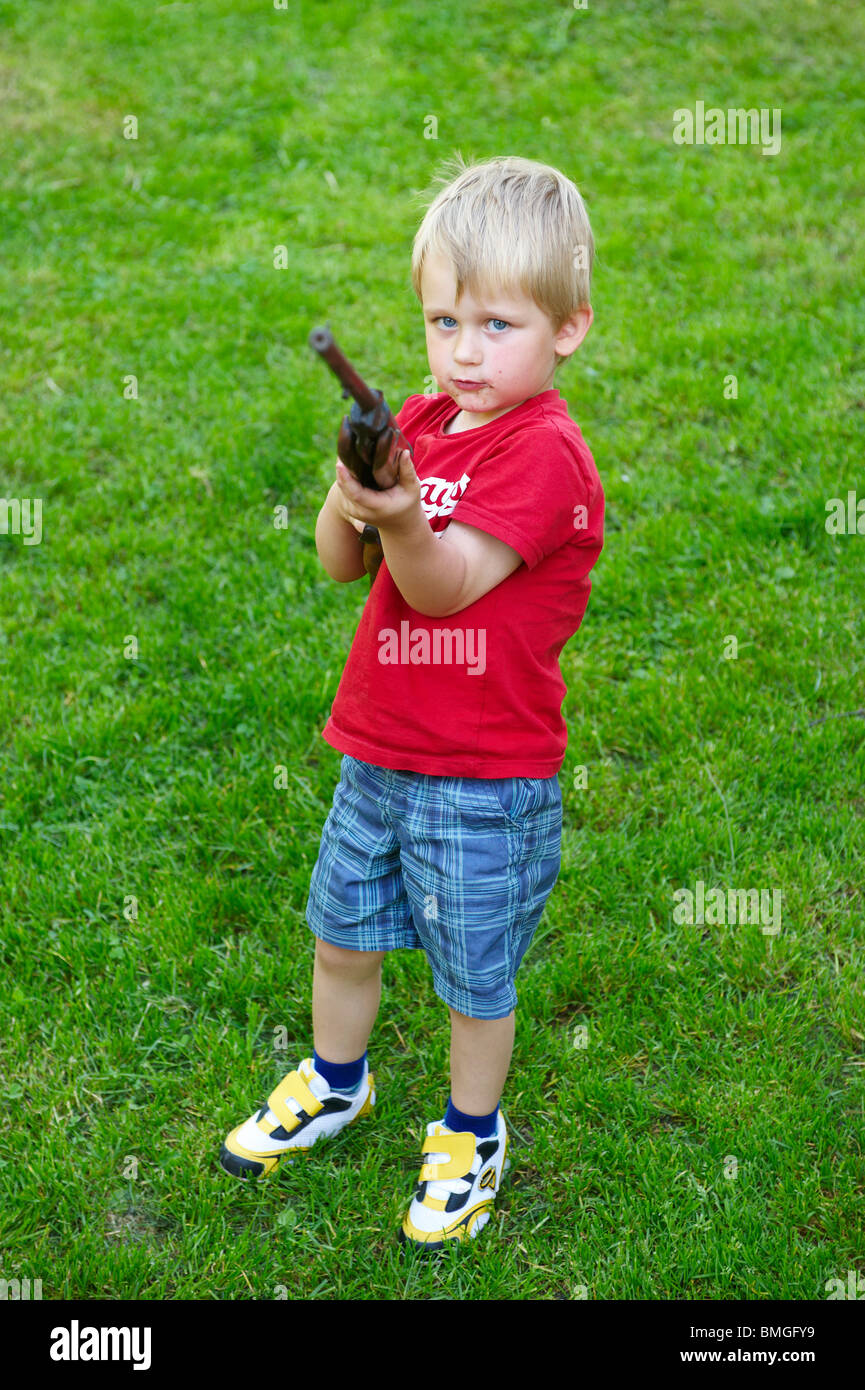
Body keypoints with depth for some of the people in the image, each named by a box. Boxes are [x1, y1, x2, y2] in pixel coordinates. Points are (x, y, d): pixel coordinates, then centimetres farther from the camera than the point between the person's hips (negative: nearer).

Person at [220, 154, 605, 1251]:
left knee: (474, 978, 12)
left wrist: (403, 517, -44)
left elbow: (446, 584, -25)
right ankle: (335, 1085, 50)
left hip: (486, 778, -6)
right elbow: (340, 564, 1)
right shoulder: (421, 422, 3)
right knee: (342, 935, 23)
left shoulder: (544, 451, -18)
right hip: (377, 751, 7)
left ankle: (469, 1136, 38)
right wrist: (349, 500, -20)